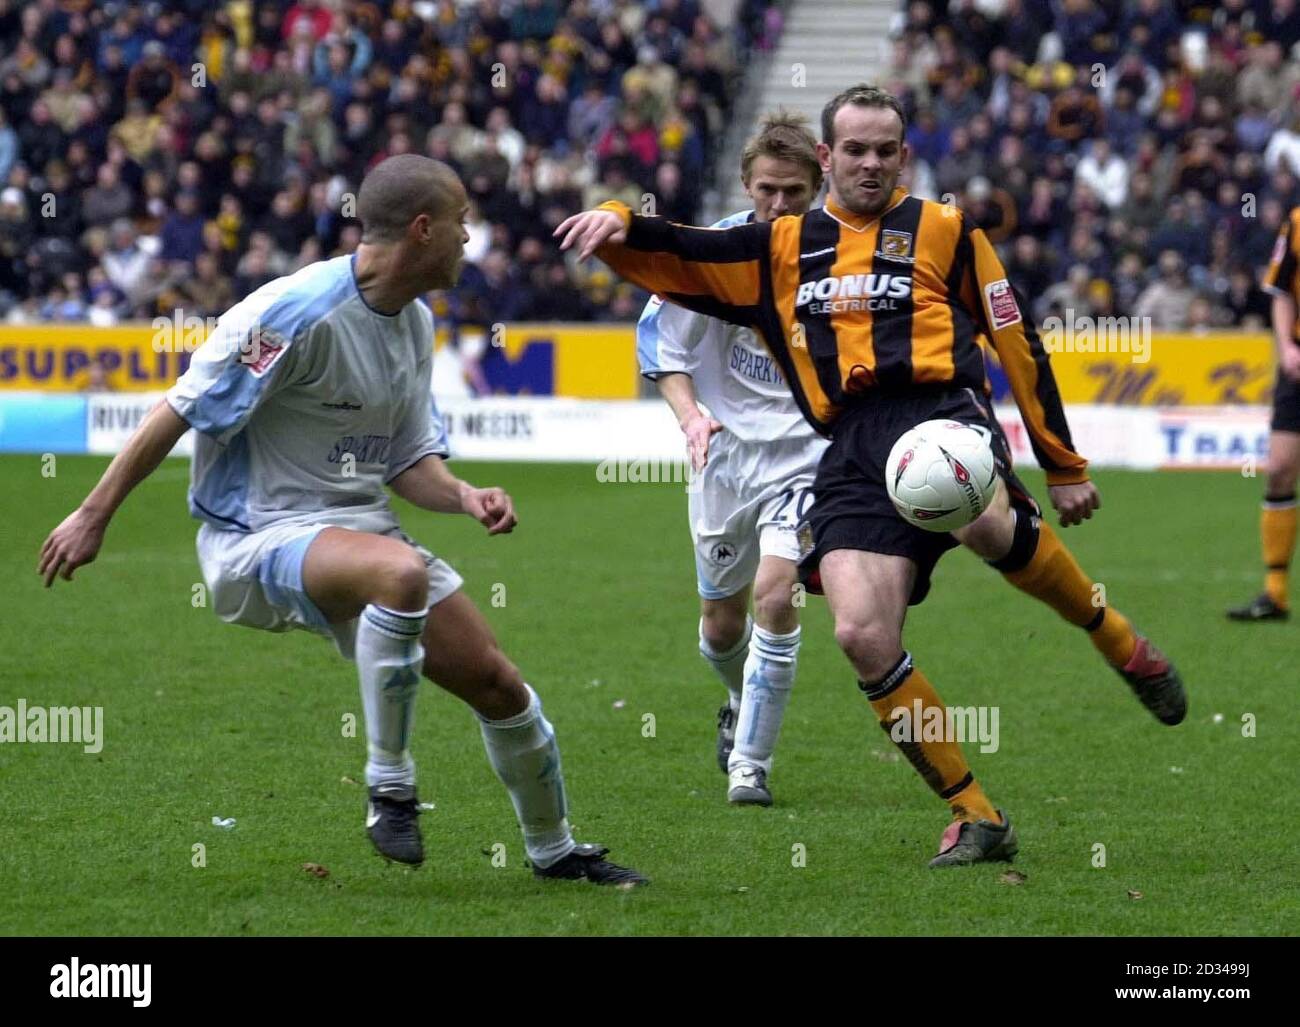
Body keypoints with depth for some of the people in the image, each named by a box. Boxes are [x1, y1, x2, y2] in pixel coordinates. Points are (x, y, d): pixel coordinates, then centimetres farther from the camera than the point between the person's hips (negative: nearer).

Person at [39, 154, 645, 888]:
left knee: (495, 681, 4)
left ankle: (555, 850, 27)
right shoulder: (300, 312, -20)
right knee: (401, 571, -38)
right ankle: (389, 791, -24)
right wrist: (94, 516, -11)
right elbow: (182, 413, -14)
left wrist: (465, 497, -6)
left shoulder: (416, 323, 8)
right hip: (257, 539, -8)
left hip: (358, 527, 8)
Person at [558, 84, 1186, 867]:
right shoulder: (781, 249, 23)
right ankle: (977, 820, -4)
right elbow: (674, 254, 20)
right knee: (864, 638, -17)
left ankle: (1119, 640, -11)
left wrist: (1064, 467, 15)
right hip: (851, 451, 3)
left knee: (985, 522, -39)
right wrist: (617, 222, -3)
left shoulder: (944, 232, 16)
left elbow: (1019, 344, 16)